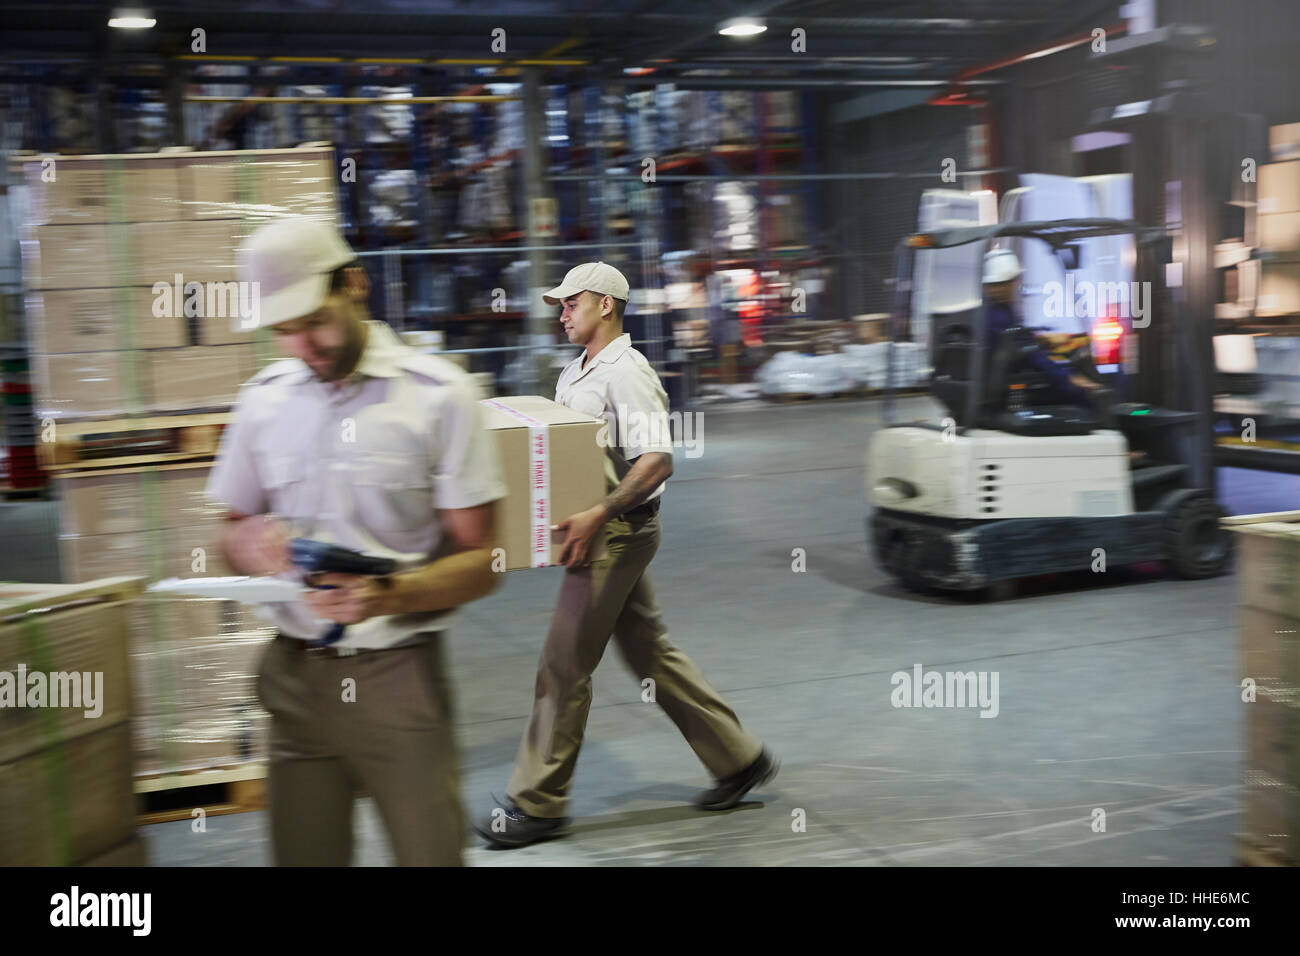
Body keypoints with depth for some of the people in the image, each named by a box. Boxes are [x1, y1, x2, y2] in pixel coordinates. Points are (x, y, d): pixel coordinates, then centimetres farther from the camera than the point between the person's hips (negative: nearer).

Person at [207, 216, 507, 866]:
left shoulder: (438, 395, -6)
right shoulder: (264, 399, 7)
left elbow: (480, 562, -5)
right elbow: (233, 531, 17)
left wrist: (391, 595, -24)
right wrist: (250, 545, -8)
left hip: (397, 673, -3)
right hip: (295, 673, 4)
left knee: (430, 851, -1)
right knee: (303, 853, 9)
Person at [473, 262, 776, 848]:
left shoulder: (626, 373, -15)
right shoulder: (574, 375, 15)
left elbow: (656, 461, -25)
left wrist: (596, 516, -30)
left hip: (618, 534, -10)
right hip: (602, 533, 10)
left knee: (563, 668, -4)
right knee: (650, 654, 14)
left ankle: (537, 805, 7)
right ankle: (739, 759, 25)